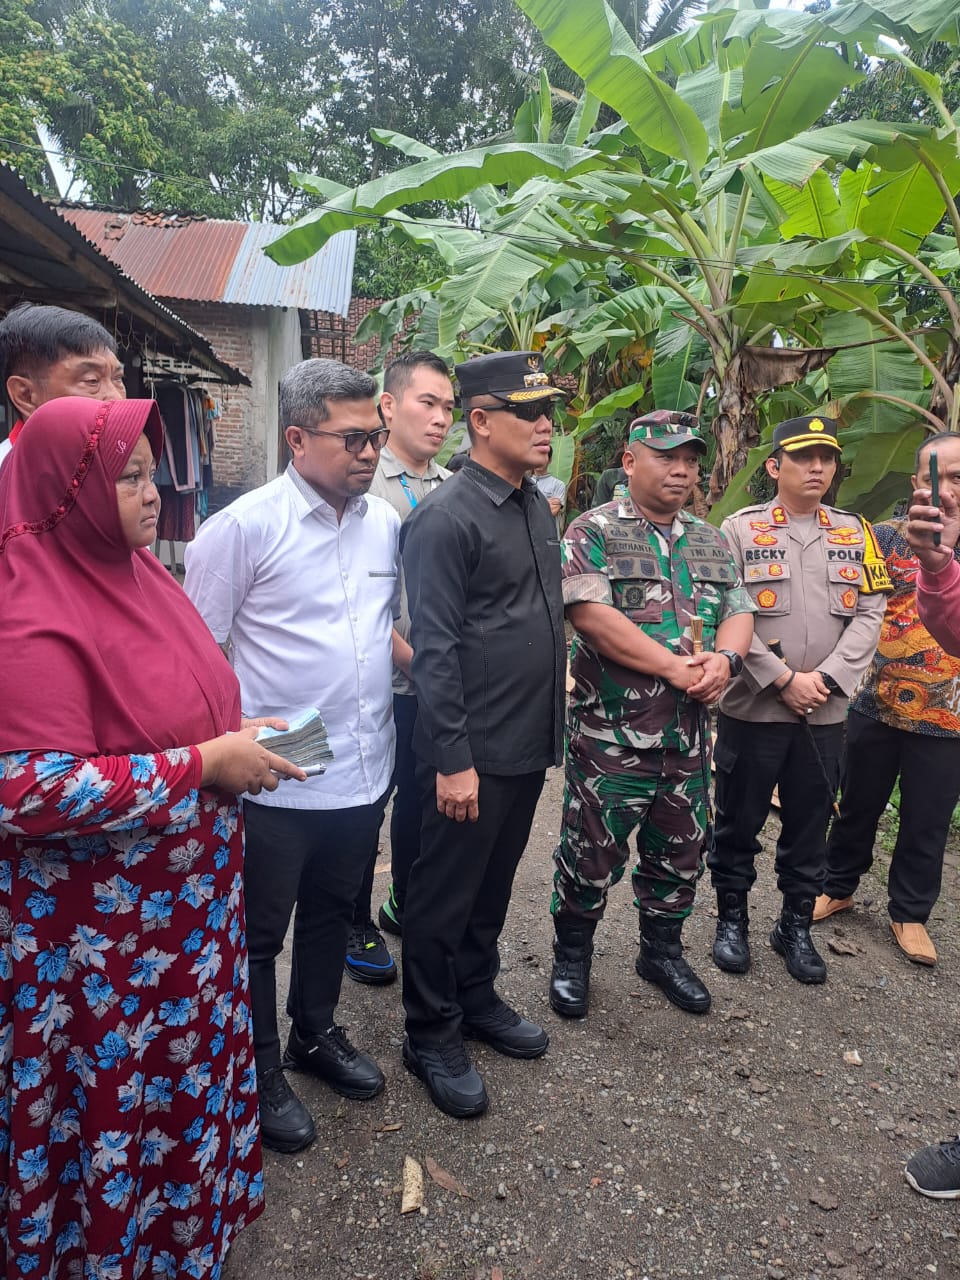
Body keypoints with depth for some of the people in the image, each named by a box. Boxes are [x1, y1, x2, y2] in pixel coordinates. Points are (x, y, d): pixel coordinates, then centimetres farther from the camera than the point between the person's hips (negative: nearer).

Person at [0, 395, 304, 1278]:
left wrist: (236, 738, 1)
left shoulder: (135, 570, 3)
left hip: (187, 902, 8)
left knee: (189, 1064, 24)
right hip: (100, 934, -8)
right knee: (119, 1096, 13)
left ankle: (192, 1204, 49)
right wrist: (203, 763, -24)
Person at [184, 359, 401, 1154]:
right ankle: (260, 1072, 37)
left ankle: (316, 1034, 47)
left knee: (333, 913, 24)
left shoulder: (386, 522, 2)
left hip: (365, 771, 6)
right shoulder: (244, 527, -15)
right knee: (258, 934, 14)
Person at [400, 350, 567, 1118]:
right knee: (446, 894, 9)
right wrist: (452, 759, -19)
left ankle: (478, 1000, 41)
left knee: (494, 885, 22)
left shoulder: (537, 507, 10)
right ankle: (432, 1036, 28)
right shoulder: (447, 518, -16)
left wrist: (553, 694, 17)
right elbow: (435, 649, -19)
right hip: (475, 750, -8)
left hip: (530, 740, 8)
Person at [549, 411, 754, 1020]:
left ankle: (663, 951, 39)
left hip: (690, 731, 6)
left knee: (682, 851, 18)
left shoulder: (712, 541, 14)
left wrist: (724, 659, -13)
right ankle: (572, 957, 28)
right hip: (611, 729, -6)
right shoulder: (594, 531, -6)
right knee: (592, 852, 6)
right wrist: (675, 666, -18)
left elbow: (740, 612, 10)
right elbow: (592, 614, -18)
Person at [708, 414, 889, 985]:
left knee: (810, 827, 13)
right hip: (752, 709, -3)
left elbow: (870, 614, 2)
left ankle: (797, 927, 31)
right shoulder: (740, 529, -2)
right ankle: (732, 919, 28)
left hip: (825, 715, 3)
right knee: (738, 822, 9)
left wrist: (824, 680, -10)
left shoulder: (856, 532, 8)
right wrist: (783, 680, -14)